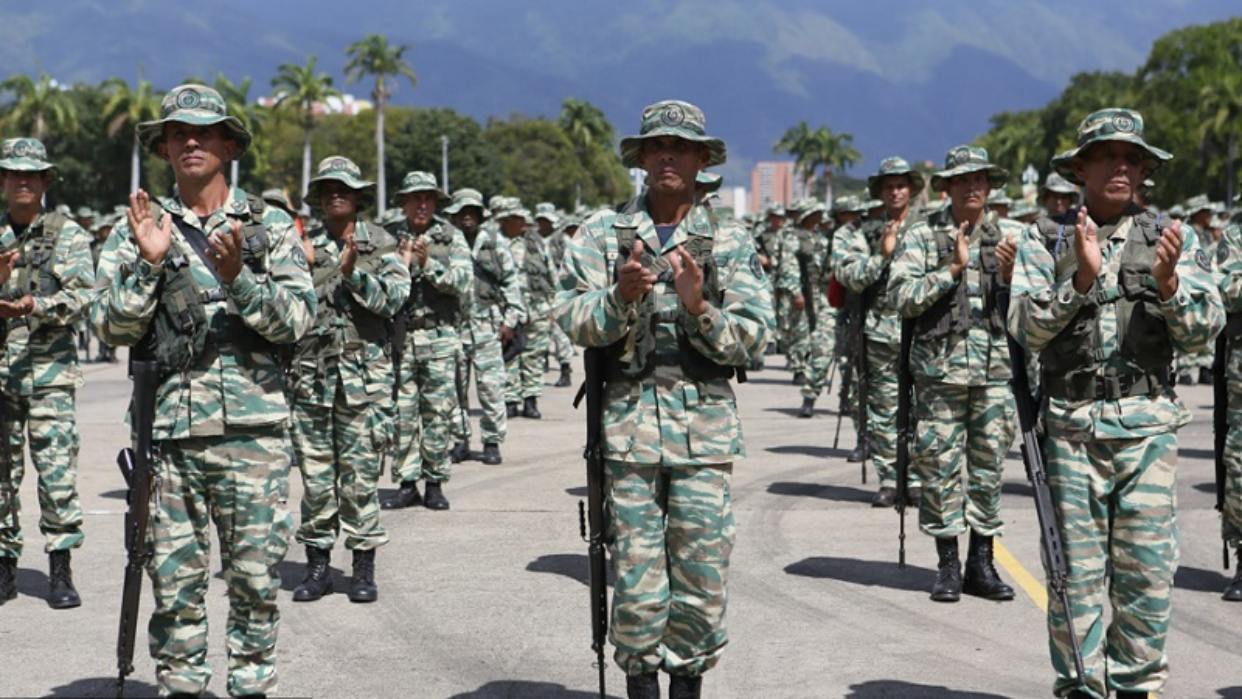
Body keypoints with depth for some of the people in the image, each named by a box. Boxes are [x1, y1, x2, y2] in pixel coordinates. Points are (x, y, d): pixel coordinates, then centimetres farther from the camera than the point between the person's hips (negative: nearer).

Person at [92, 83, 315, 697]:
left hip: (254, 430, 0)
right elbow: (111, 326, 1)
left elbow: (297, 319, -1)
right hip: (170, 432, 1)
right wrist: (148, 263, -13)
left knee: (256, 577, 3)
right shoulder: (139, 228, 9)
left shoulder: (270, 226, 7)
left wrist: (237, 275, -15)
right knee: (175, 578, 4)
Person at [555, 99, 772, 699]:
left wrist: (699, 307, -17)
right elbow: (574, 323, -3)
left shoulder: (730, 243, 7)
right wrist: (621, 295, -21)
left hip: (705, 426, 1)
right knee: (636, 571, 1)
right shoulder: (603, 234, 6)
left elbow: (752, 339, 0)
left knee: (702, 571, 2)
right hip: (629, 423, 0)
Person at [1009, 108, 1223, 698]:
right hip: (1071, 427, -1)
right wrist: (1081, 278, -18)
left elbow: (1202, 331, 2)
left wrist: (1168, 282, -16)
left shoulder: (1173, 240, 9)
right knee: (1077, 571, 1)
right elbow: (1028, 329, -5)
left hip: (1148, 426, 1)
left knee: (1146, 569, 1)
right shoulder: (1045, 245, 6)